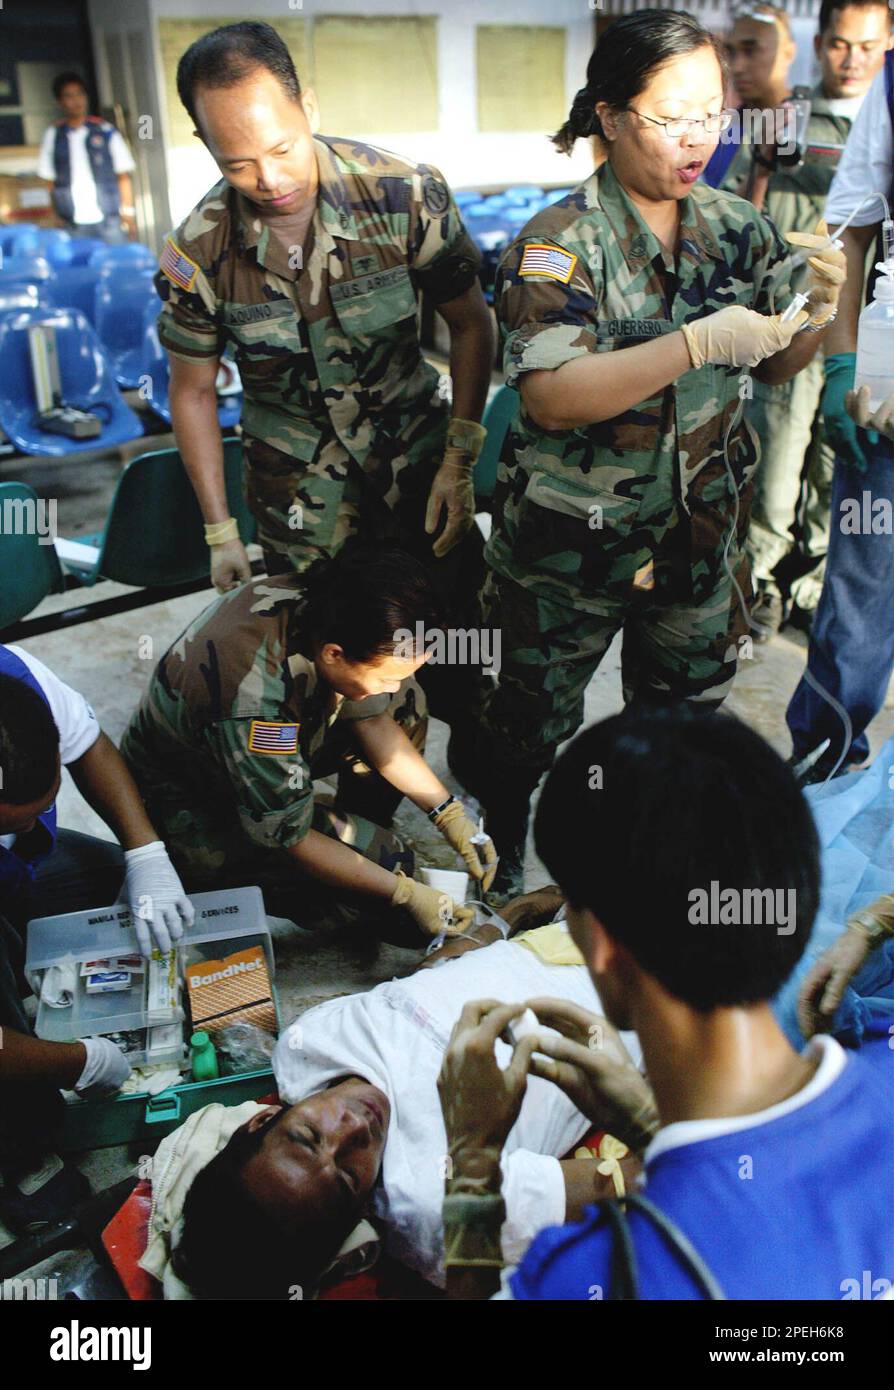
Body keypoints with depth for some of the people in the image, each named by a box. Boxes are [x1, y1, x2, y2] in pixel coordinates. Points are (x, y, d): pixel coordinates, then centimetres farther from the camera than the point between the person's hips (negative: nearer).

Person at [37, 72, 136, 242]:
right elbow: (50, 181, 10)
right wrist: (58, 216, 1)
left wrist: (128, 212, -1)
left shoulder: (105, 131, 6)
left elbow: (123, 176, 6)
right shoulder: (53, 136, 8)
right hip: (74, 224, 1)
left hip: (110, 221, 0)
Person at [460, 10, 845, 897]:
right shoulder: (561, 243, -15)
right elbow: (549, 395, -26)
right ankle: (489, 865, 39)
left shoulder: (736, 228, 2)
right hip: (573, 547, -5)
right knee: (532, 722, 12)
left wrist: (813, 316, -13)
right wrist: (699, 343, -32)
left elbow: (773, 368, 10)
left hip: (701, 535, 5)